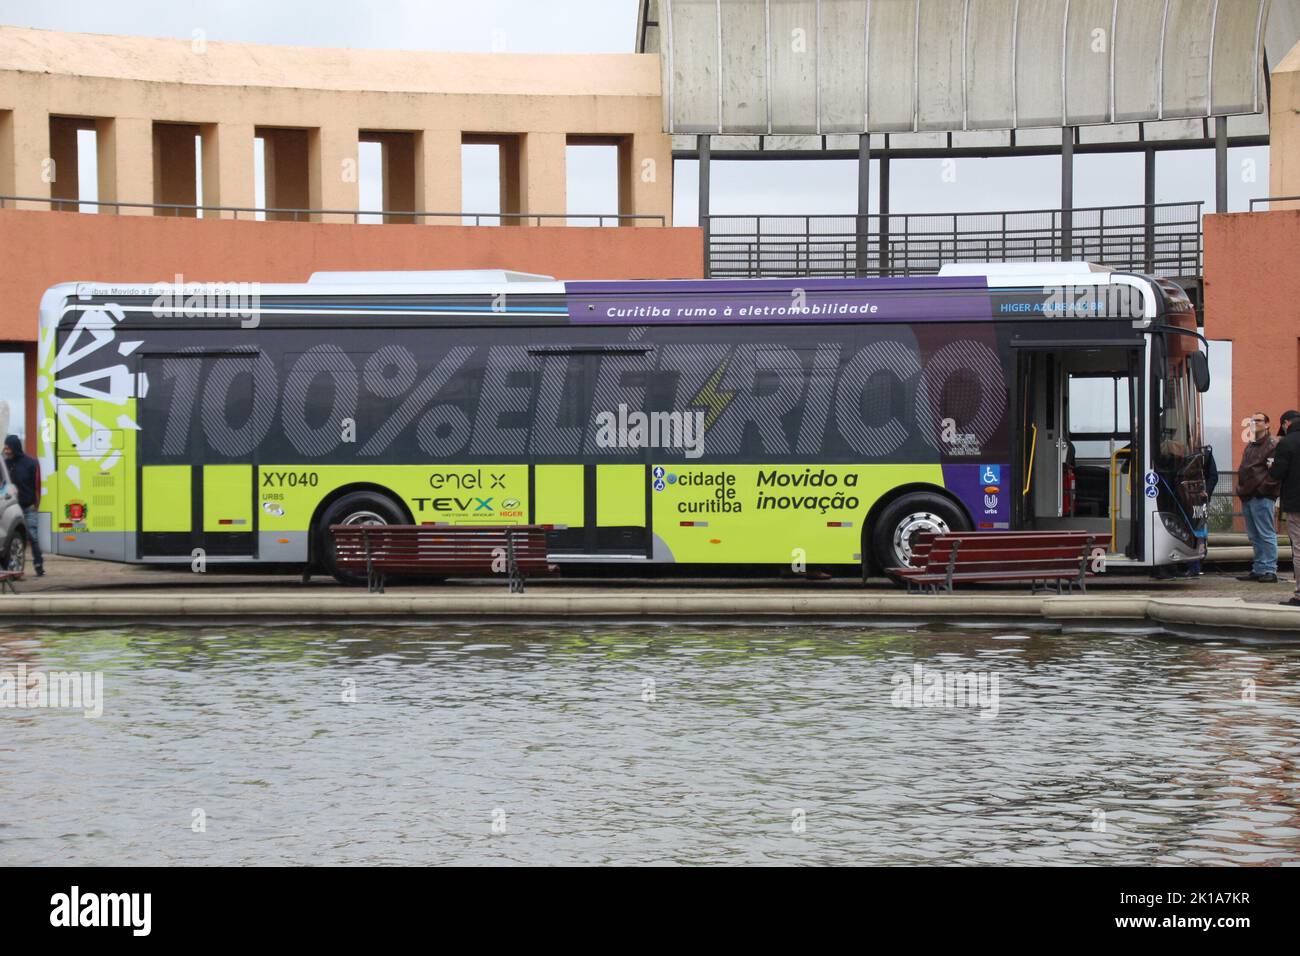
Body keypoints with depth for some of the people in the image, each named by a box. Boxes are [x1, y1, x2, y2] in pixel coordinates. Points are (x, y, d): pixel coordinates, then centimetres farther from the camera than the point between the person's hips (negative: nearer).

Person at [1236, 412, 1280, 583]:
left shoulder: (1273, 445, -6)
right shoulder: (1250, 447, 22)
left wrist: (1262, 488, -18)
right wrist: (1241, 489, 13)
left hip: (1263, 497, -9)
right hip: (1248, 498, 9)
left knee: (1266, 535, -8)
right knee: (1254, 537, 11)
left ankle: (1270, 570, -8)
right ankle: (1258, 570, 15)